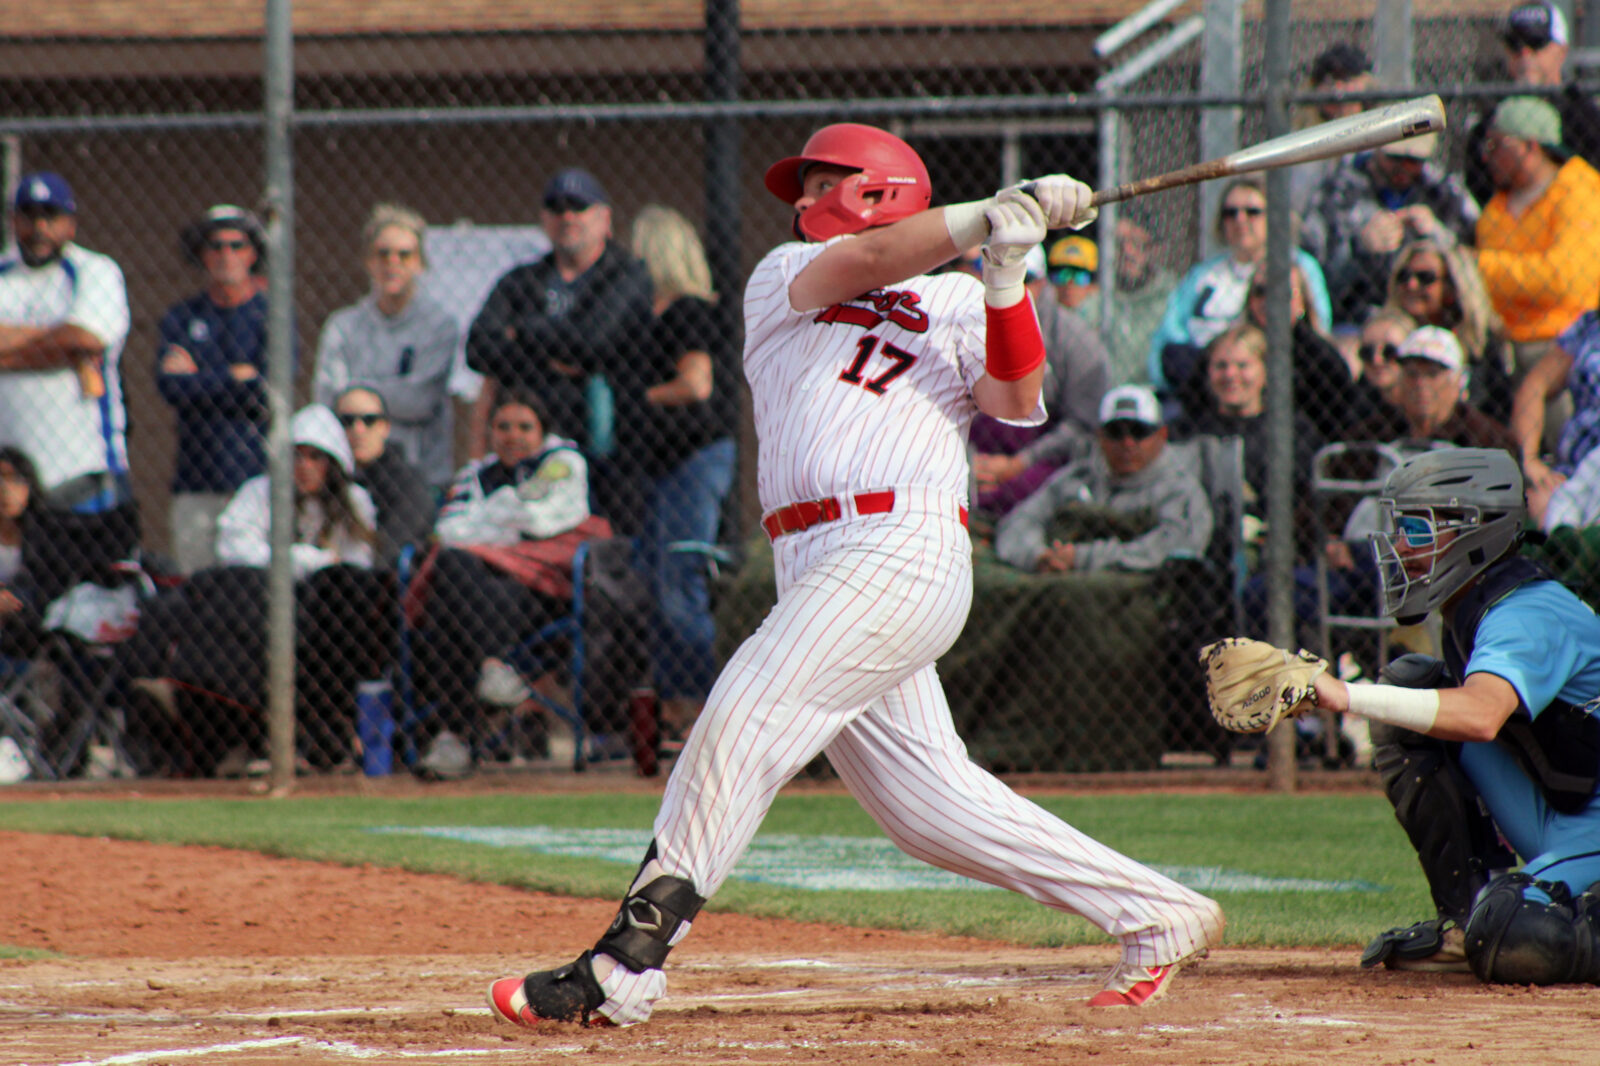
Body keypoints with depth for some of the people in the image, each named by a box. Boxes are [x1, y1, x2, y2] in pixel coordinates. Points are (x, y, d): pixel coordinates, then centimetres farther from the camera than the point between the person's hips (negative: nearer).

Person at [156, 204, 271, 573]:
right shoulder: (180, 317, 13)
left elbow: (268, 392, -7)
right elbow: (171, 387, -3)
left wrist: (199, 378, -2)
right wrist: (237, 376, -6)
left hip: (257, 478, -3)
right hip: (196, 485, 3)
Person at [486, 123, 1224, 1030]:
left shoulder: (956, 303, 11)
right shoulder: (783, 279, 19)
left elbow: (1015, 401, -4)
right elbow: (869, 261, 0)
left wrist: (1006, 273, -16)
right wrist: (998, 213, -10)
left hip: (903, 548, -6)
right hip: (821, 569, 6)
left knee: (742, 725, -16)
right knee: (928, 799, 4)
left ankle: (624, 969, -17)